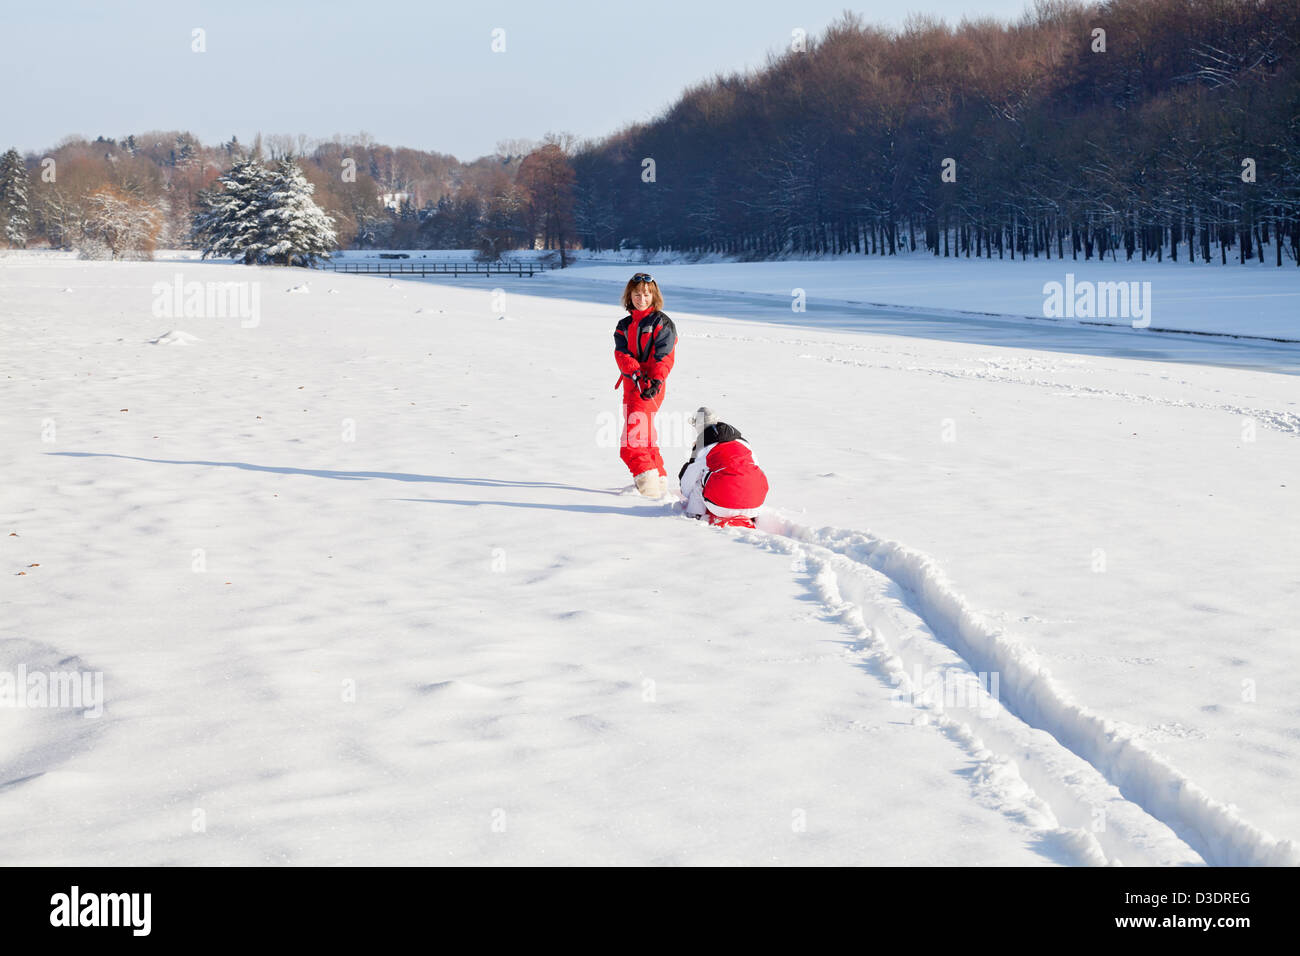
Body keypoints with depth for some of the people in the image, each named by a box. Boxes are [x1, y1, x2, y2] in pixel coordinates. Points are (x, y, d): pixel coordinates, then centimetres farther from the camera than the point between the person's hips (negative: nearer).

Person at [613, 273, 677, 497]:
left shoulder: (661, 323, -1)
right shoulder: (624, 325, 16)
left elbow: (664, 356, -11)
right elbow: (621, 353, 1)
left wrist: (656, 381, -26)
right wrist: (635, 372, -19)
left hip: (651, 385, -8)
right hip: (631, 383, 8)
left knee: (633, 430, -21)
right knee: (645, 435, 14)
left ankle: (646, 476, -25)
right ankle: (659, 478, 23)